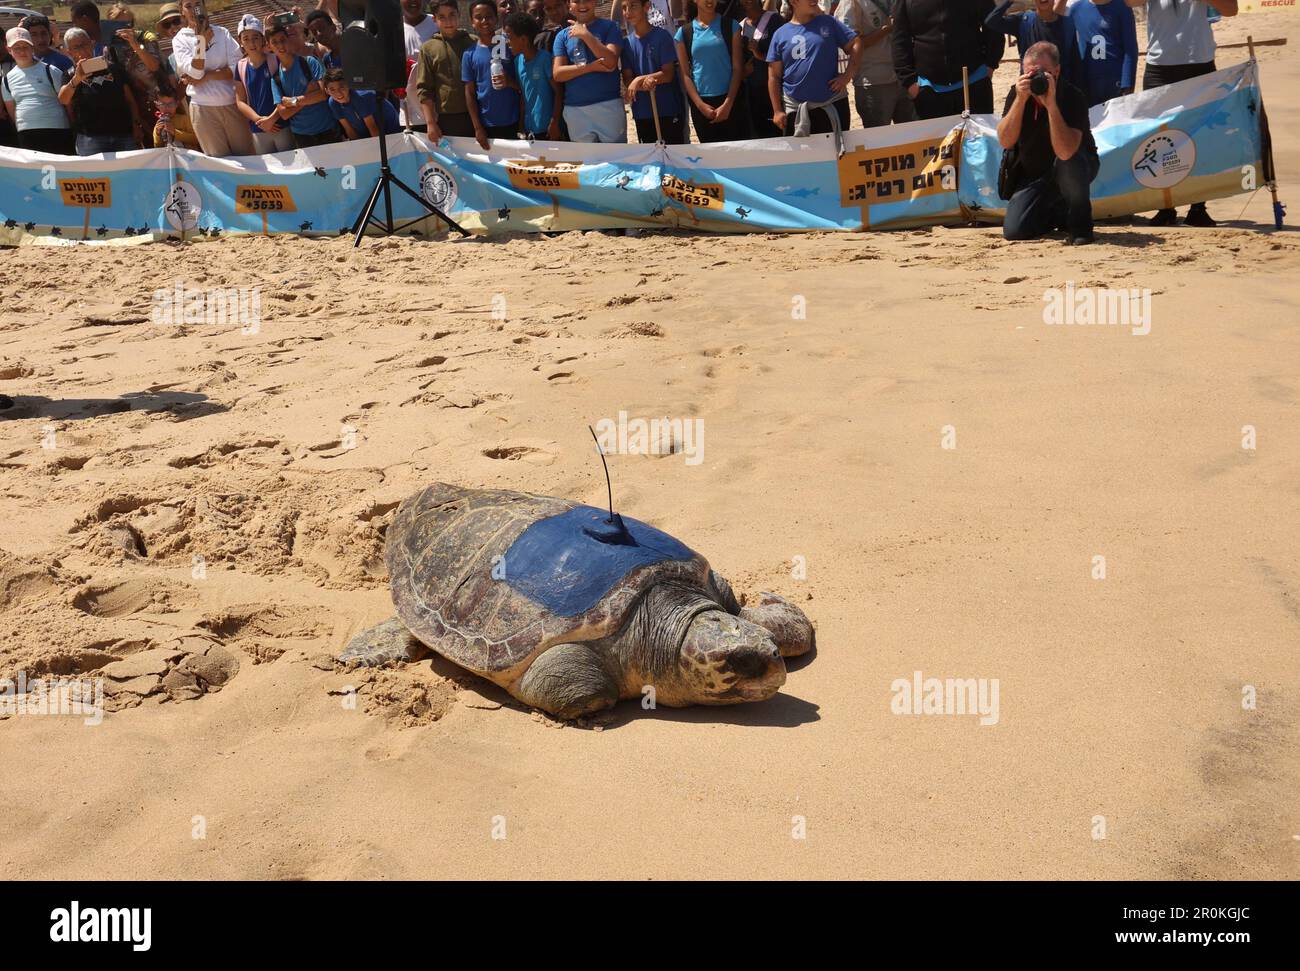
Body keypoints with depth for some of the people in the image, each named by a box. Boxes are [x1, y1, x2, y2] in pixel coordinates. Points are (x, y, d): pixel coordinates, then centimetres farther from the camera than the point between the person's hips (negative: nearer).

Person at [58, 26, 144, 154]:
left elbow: (130, 100, 15)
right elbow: (63, 100, -10)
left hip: (124, 134, 2)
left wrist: (137, 125, 2)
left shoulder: (112, 66, 15)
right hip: (90, 138, -2)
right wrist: (76, 79, -26)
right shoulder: (70, 75, 10)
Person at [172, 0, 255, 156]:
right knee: (220, 160, 6)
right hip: (203, 108, -1)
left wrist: (206, 76, -12)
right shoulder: (179, 40, 3)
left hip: (232, 103, 1)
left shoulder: (222, 32, 5)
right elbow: (195, 73, -11)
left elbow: (237, 68, -5)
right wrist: (201, 40, -16)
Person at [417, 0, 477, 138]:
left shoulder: (473, 43, 6)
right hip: (446, 120, -1)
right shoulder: (428, 48, 3)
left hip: (475, 116, 1)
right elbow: (424, 90, 1)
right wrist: (431, 123, -7)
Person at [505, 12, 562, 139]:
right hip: (529, 128, 6)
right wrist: (521, 122, 8)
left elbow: (558, 92, -10)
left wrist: (554, 122, -14)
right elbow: (522, 94, 12)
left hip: (548, 128, -6)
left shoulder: (544, 58, -11)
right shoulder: (518, 61, 6)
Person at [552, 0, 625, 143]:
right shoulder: (563, 35, 11)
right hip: (575, 110, 3)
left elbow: (611, 62, -11)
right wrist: (590, 67, -10)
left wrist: (586, 35, -12)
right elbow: (558, 74, 0)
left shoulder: (609, 27, 3)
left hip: (609, 106, -3)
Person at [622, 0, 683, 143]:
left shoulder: (662, 36, -5)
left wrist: (639, 79, -20)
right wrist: (642, 84, -20)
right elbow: (627, 80, 1)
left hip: (668, 110, -4)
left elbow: (668, 74, -9)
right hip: (641, 113, 4)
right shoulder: (627, 43, 7)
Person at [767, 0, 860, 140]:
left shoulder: (828, 23, 4)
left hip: (833, 105, 0)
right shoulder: (780, 34, 4)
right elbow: (774, 77, 4)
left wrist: (848, 75, -7)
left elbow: (856, 43, 6)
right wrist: (777, 111, -2)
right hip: (795, 110, 0)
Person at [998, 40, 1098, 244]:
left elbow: (1065, 152, -41)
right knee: (1013, 231, -12)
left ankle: (1080, 224, -15)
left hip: (1076, 168, -4)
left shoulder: (1073, 97, -26)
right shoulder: (1017, 93, -11)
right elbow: (1005, 142, -23)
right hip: (1032, 174, 4)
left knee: (1066, 161, -40)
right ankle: (1059, 213, 20)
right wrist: (1020, 100, -33)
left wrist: (1050, 103, -44)